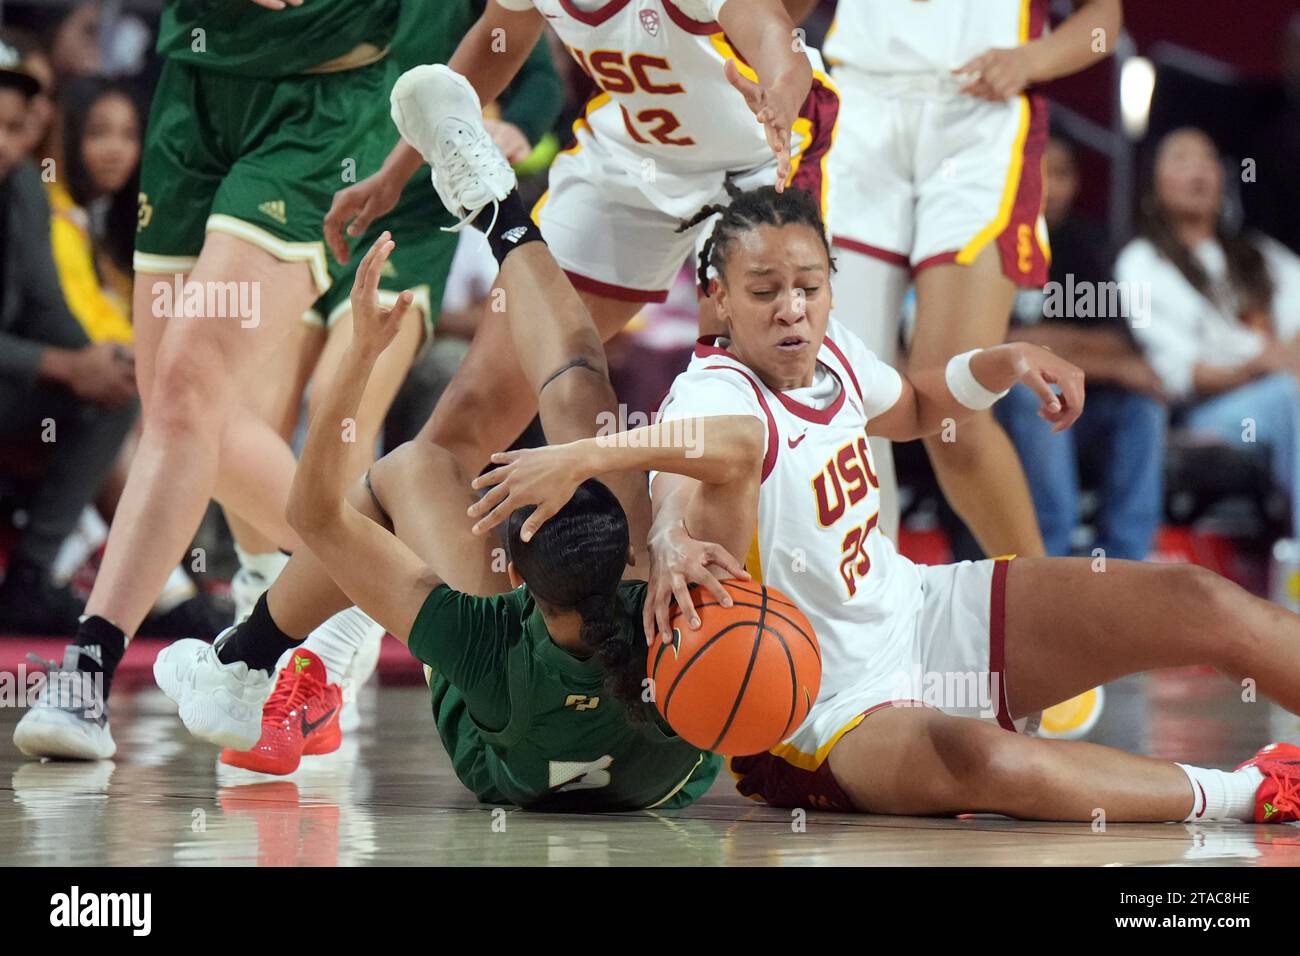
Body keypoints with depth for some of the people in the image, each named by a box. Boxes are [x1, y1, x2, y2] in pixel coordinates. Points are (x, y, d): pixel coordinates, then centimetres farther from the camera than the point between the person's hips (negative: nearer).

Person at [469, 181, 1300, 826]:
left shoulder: (832, 353, 2)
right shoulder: (718, 392, -22)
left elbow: (912, 409, 28)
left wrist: (1003, 365, 11)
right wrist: (675, 539, -70)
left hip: (934, 617, 8)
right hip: (840, 710, -8)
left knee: (1201, 605, -5)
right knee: (976, 758, -42)